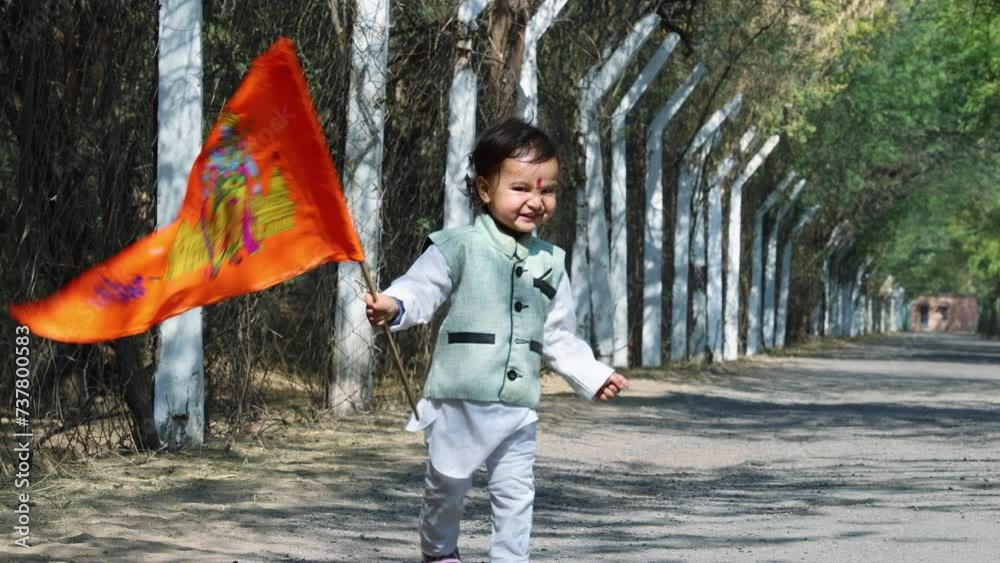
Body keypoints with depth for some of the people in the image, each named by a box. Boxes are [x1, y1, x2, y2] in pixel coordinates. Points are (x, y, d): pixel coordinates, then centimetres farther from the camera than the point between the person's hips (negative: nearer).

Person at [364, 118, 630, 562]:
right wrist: (392, 306, -32)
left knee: (515, 496, 7)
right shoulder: (459, 247, -7)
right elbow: (420, 290, -11)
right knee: (448, 485, 10)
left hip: (518, 407, 4)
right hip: (461, 399, -4)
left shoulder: (550, 263, 9)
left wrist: (593, 376, 16)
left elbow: (558, 337, 18)